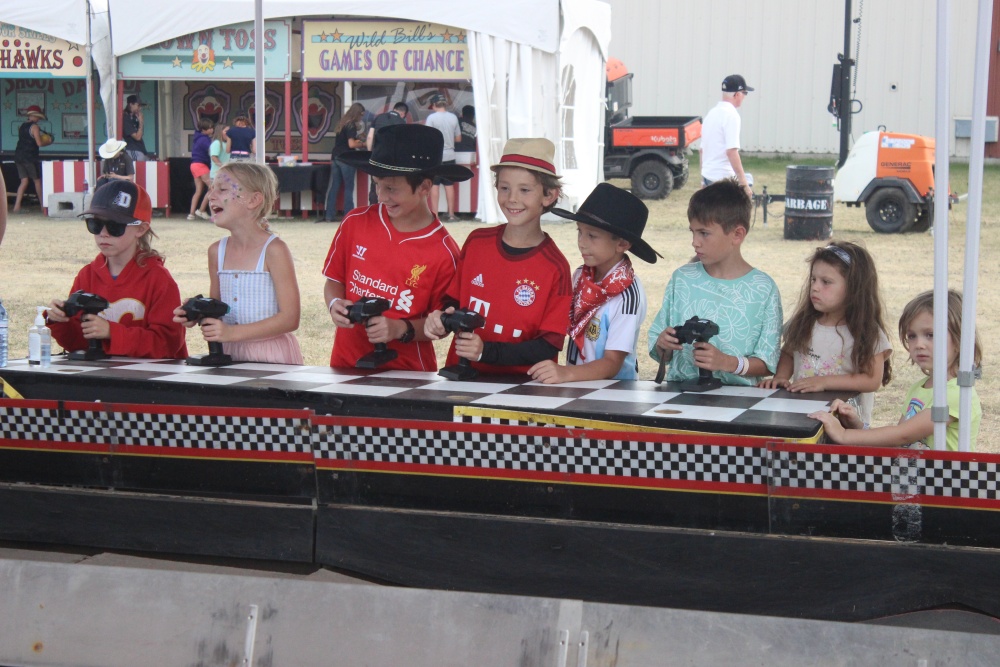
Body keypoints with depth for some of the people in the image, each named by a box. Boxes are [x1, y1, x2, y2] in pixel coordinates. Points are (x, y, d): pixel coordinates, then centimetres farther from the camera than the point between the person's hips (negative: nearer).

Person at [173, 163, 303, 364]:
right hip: (230, 356, 5)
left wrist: (232, 332, -20)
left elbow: (290, 318, -13)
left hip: (271, 355, -5)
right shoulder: (217, 251, 8)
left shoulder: (273, 250, -9)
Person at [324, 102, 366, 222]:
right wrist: (362, 145, -2)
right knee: (348, 187, -1)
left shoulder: (342, 122, 14)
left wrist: (357, 141, 16)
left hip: (335, 157, 8)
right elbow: (351, 144, -17)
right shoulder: (351, 125, -11)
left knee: (334, 186, 7)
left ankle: (330, 215, 7)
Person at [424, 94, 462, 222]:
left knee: (434, 185, 1)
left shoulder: (432, 118, -10)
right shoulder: (453, 117, 3)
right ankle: (451, 214, 11)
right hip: (450, 156, 4)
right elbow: (458, 138, 9)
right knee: (449, 185, 9)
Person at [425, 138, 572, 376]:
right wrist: (439, 320, -5)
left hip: (521, 384, -3)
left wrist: (486, 351, -17)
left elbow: (549, 346, -7)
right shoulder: (476, 242, 7)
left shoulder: (555, 268, -6)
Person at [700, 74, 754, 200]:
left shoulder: (711, 113, 13)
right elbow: (731, 151, -22)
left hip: (708, 176, 9)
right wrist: (743, 183, -22)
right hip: (724, 178, -9)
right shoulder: (731, 115, -14)